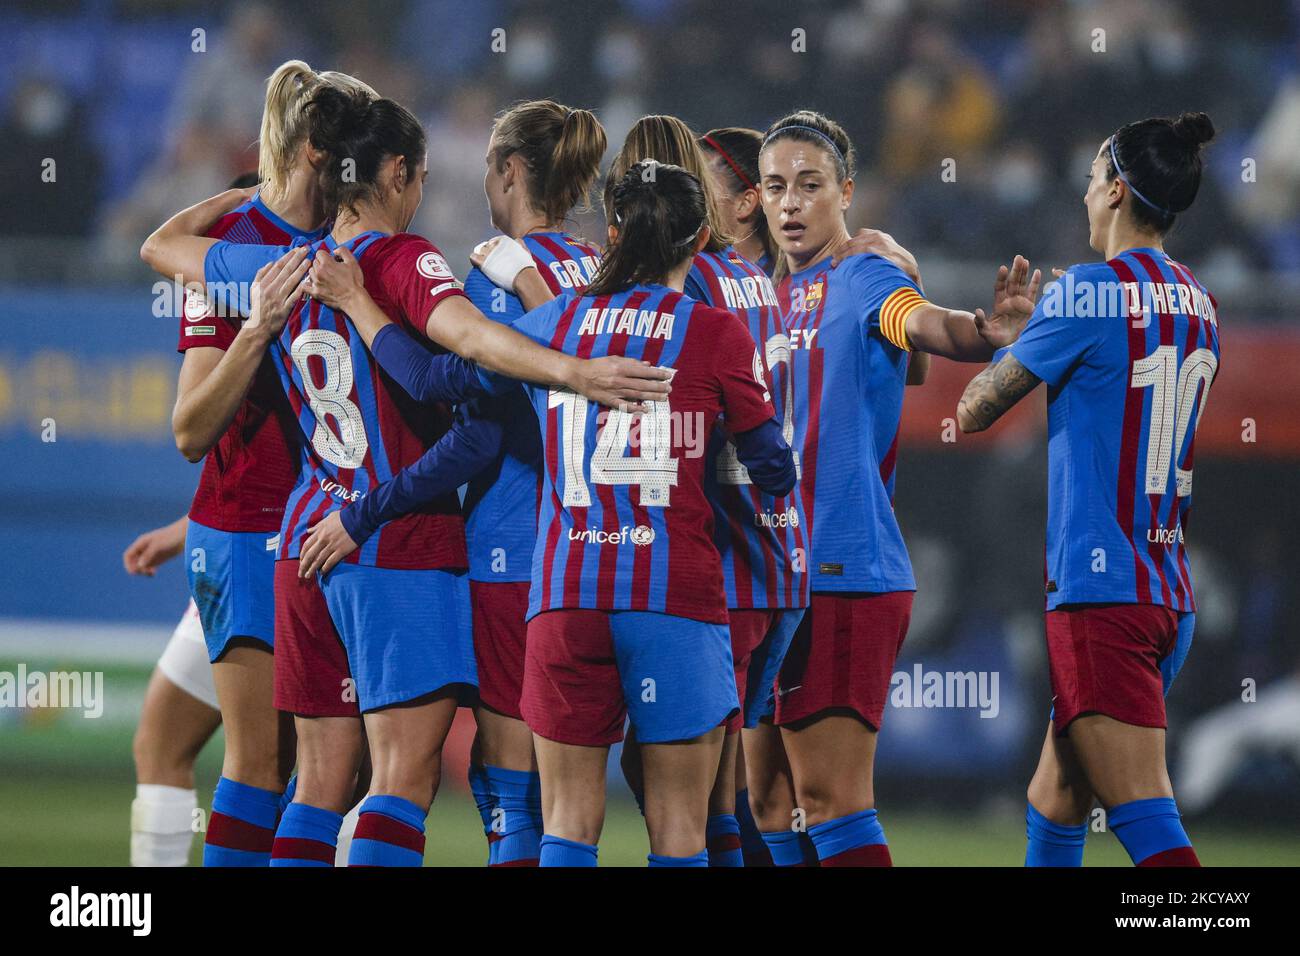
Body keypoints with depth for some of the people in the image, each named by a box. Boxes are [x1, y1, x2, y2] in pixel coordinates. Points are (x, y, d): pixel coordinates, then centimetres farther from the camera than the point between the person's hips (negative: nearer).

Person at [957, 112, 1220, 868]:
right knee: (1053, 806, 18)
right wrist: (1030, 329, 28)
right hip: (1170, 595, 8)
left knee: (1148, 821, -13)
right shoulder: (1200, 306, 12)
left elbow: (976, 410, -3)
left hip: (1100, 592, -8)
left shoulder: (1092, 292, -11)